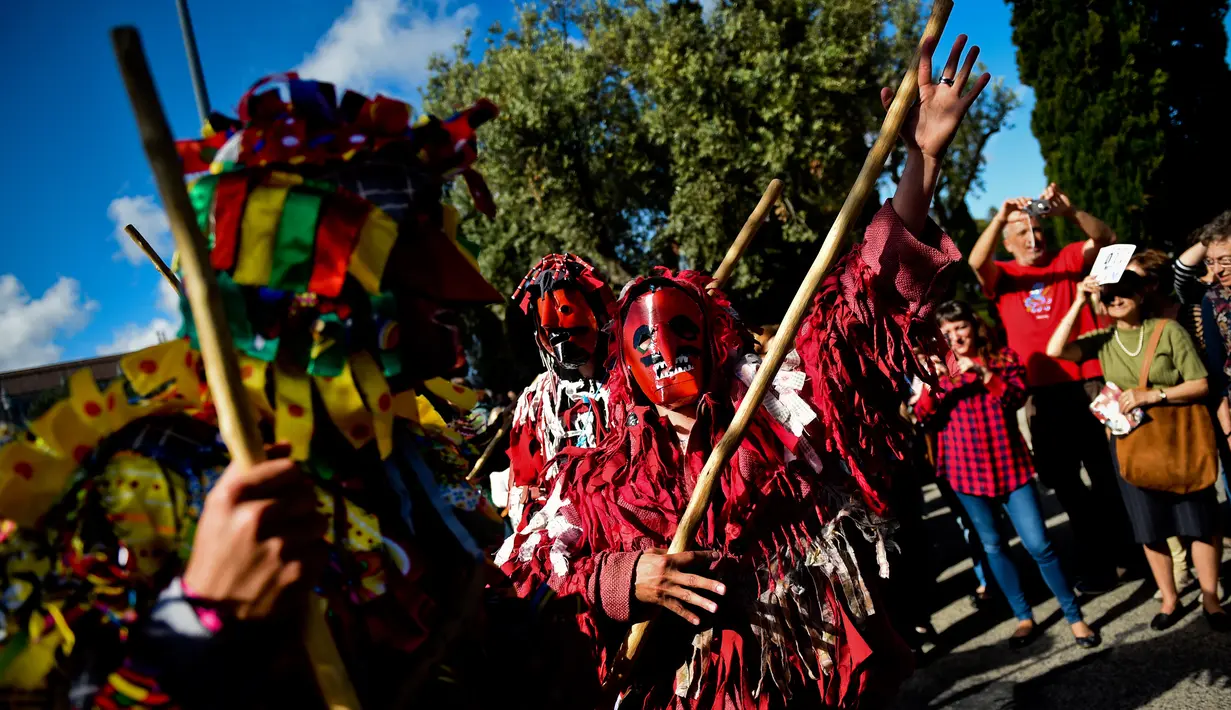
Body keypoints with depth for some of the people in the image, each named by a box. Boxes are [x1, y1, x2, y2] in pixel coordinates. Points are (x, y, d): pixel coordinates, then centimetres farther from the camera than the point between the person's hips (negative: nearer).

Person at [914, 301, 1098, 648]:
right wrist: (931, 385, -24)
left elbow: (1017, 397, -15)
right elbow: (924, 417, -7)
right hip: (967, 470, 2)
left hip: (1009, 464, -2)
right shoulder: (939, 367, 3)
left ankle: (1074, 617, 12)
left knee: (1039, 545, -3)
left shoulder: (1004, 358, 2)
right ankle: (1024, 619, 24)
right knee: (993, 546, 10)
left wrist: (984, 374, -28)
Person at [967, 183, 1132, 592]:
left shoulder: (1067, 261, 7)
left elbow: (1104, 239, -7)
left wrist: (1069, 211, -24)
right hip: (1042, 392, 1)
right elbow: (975, 262, -14)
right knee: (1064, 481, 10)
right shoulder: (1002, 276, 5)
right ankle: (1095, 558, 24)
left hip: (1087, 383, -1)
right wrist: (1000, 218, -26)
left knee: (1108, 471, 7)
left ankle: (1127, 547, 26)